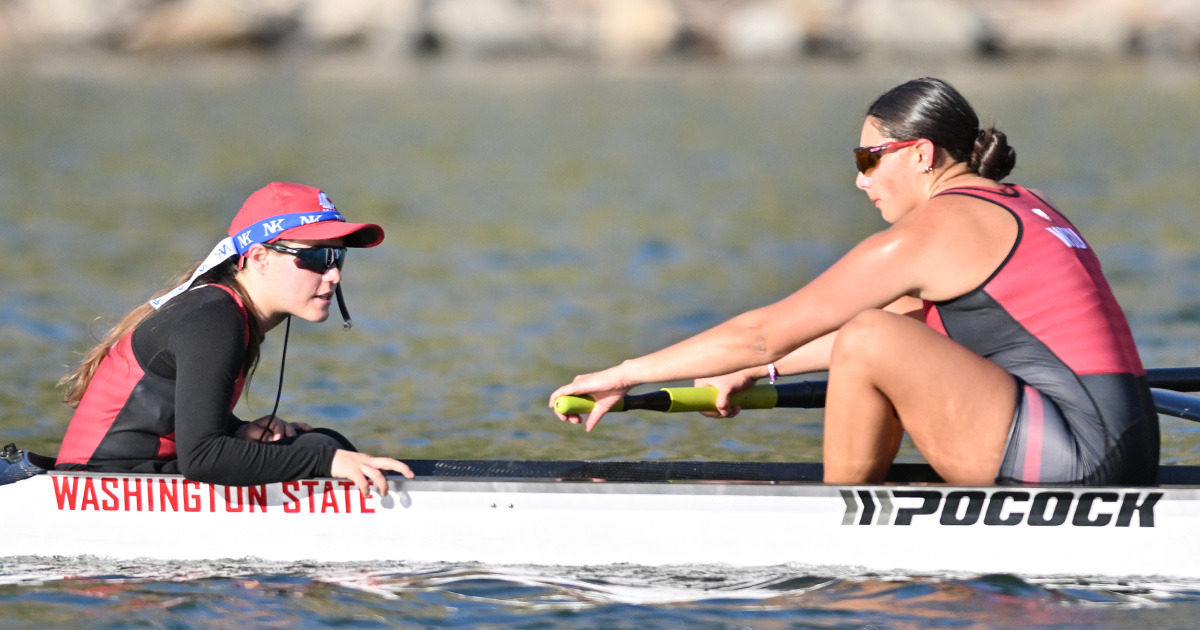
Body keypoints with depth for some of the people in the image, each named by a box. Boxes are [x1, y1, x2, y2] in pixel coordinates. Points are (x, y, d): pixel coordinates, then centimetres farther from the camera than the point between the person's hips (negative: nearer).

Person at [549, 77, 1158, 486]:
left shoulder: (927, 233, -8)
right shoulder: (1015, 206, 19)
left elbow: (763, 334, -5)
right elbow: (897, 325, 30)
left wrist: (623, 374, 2)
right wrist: (755, 371, 30)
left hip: (1075, 456, -10)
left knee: (869, 339, -14)